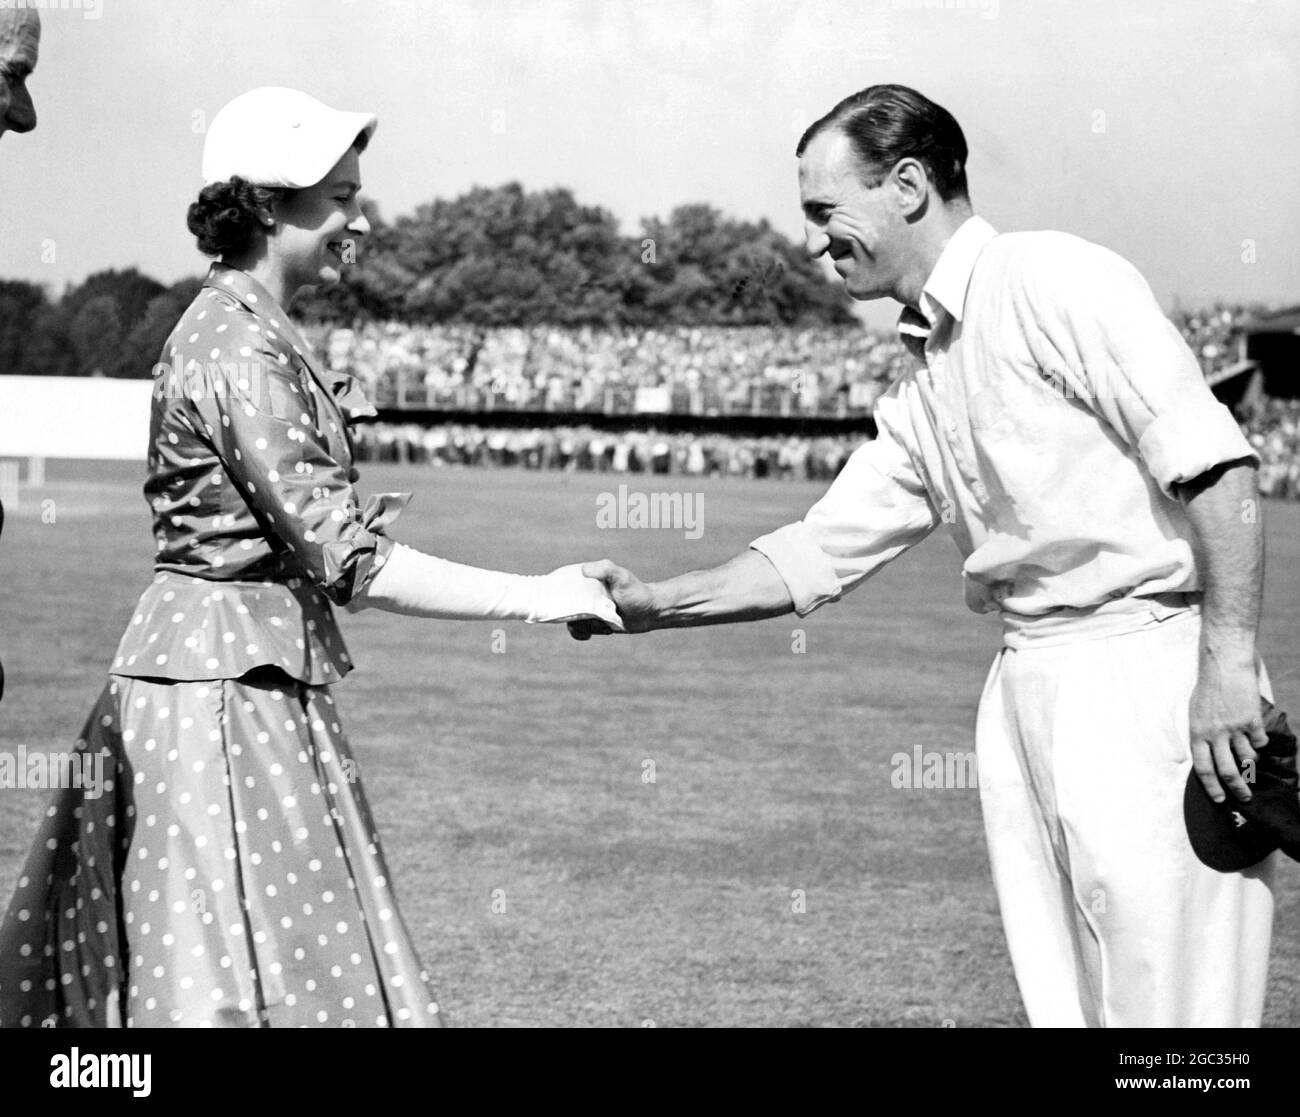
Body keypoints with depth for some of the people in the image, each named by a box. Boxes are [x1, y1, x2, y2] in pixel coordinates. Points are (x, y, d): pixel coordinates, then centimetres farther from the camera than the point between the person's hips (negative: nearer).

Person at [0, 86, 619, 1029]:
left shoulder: (247, 330, 13)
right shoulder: (241, 352, -18)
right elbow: (349, 563, -22)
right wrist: (532, 598, -19)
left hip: (251, 677, 10)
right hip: (226, 687, -10)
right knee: (233, 982, -5)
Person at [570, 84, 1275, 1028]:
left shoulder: (1048, 278, -9)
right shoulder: (920, 387, 17)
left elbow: (1214, 462, -16)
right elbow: (818, 556, 22)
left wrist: (1229, 660, -20)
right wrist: (653, 604, 13)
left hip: (1144, 663, -9)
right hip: (1027, 681, 9)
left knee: (1164, 991, -8)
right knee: (1062, 993, 10)